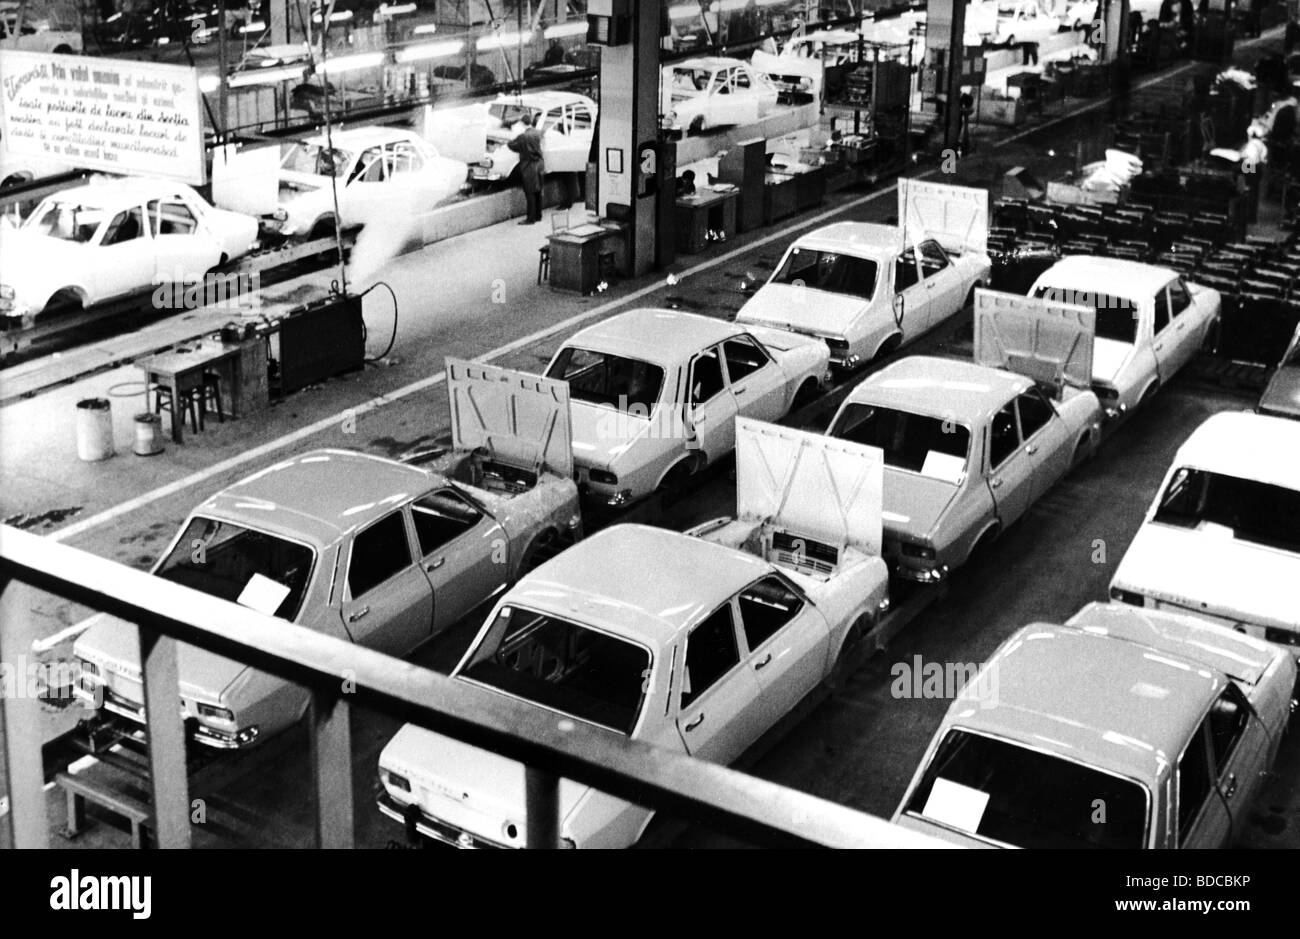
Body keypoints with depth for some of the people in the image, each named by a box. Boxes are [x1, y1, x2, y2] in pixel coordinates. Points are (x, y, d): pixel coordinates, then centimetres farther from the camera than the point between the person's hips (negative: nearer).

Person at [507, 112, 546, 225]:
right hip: (539, 166, 6)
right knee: (538, 192, 14)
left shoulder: (523, 136, -18)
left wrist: (508, 143, 15)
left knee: (530, 194, -2)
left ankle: (530, 219, 1)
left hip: (528, 168, -6)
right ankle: (538, 216, 23)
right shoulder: (537, 134, 0)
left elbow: (512, 145, -7)